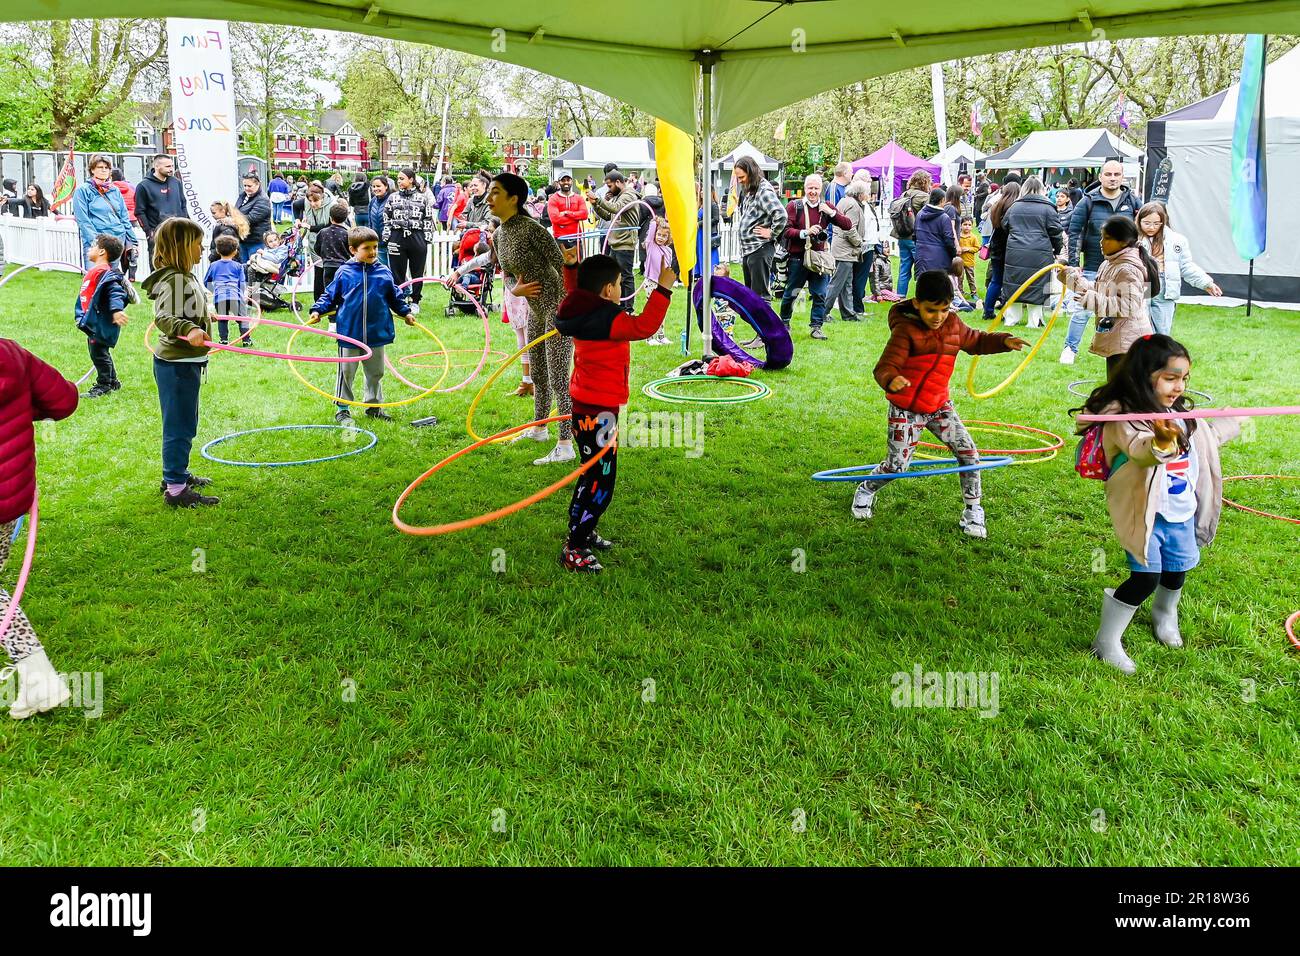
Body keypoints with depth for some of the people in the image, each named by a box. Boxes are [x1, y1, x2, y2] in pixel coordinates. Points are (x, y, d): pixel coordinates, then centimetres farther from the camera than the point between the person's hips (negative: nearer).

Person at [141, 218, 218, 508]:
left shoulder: (185, 277, 13)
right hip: (176, 363, -11)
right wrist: (189, 329, -50)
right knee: (179, 426, -4)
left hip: (186, 362, 11)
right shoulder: (173, 280, -19)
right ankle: (175, 489, 2)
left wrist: (205, 316, 51)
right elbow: (162, 316, -33)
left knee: (186, 423, 22)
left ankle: (177, 473, 37)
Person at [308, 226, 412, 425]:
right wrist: (318, 311, -7)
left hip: (376, 333, 3)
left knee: (375, 373, 16)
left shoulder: (384, 272, 3)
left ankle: (374, 406, 31)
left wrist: (406, 312, 8)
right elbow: (330, 296, 4)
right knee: (346, 373, 5)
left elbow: (395, 296, 15)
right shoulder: (344, 273, -5)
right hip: (349, 332, -3)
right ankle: (342, 410, 15)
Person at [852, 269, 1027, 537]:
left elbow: (976, 341, 19)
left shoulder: (953, 324, 1)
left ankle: (972, 512, 12)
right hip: (906, 409, -5)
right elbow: (885, 367, -25)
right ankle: (866, 490, 28)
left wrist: (1004, 341, 2)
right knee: (897, 465, -4)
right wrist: (891, 381, -49)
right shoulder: (905, 331, -19)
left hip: (939, 405, 6)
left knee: (969, 454, -3)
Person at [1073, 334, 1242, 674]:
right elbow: (1139, 449, -43)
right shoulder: (1123, 417, -21)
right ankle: (1106, 641, 4)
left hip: (1182, 513, 8)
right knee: (1145, 577, -11)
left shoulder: (1180, 417, 6)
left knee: (1176, 573, 19)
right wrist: (1161, 443, -65)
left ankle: (1165, 614, 52)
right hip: (1145, 515, -7)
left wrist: (1236, 421, 42)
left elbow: (1209, 436, 28)